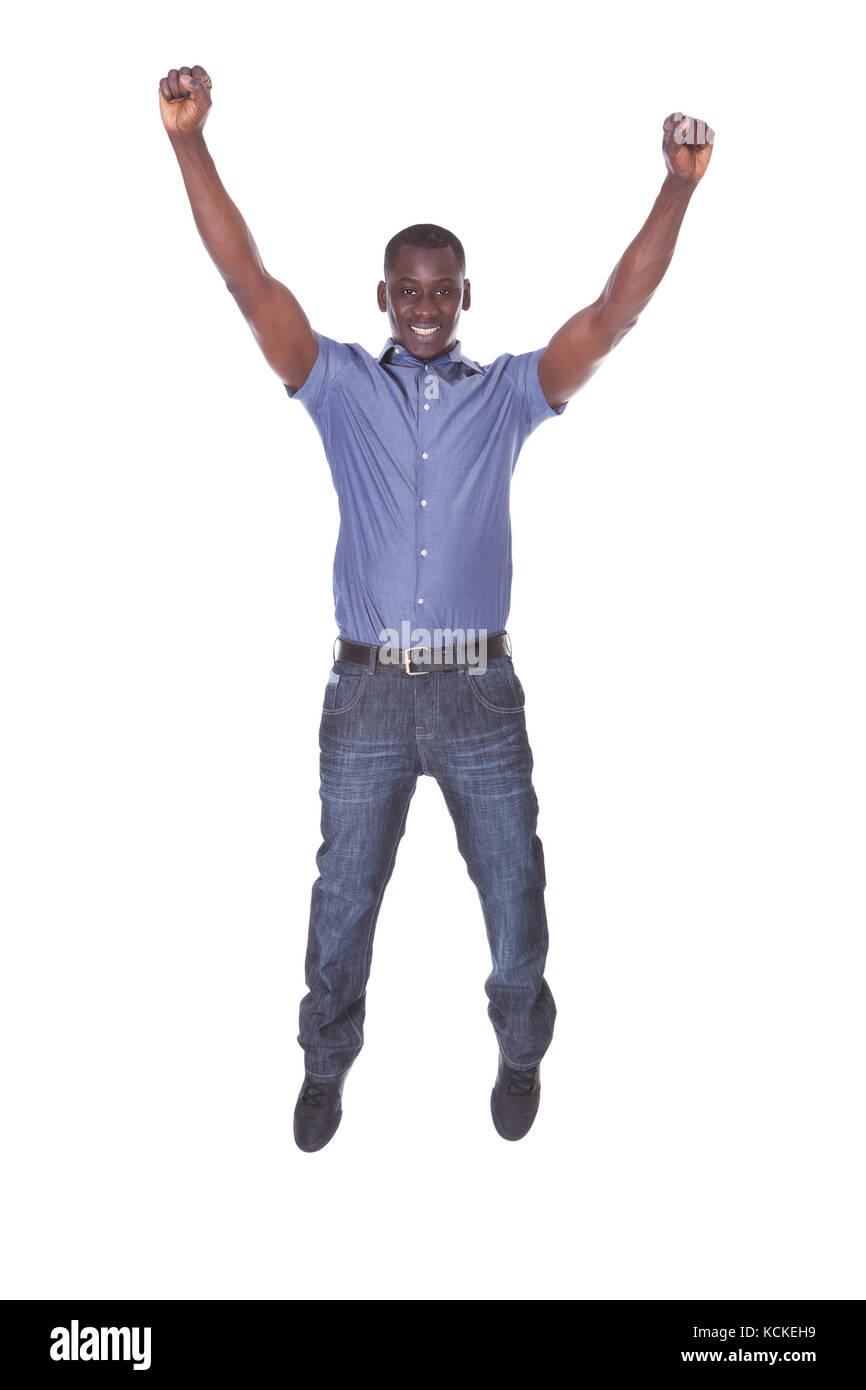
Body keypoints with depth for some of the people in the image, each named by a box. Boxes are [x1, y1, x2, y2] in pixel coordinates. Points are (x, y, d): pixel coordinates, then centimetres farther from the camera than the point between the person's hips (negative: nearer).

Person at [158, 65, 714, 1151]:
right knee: (343, 897, 11)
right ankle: (328, 1062, 35)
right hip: (366, 691, 0)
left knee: (514, 892, 11)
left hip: (479, 692, 0)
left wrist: (678, 187, -12)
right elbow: (248, 281, -3)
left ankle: (520, 1054, 36)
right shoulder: (341, 387, 5)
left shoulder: (507, 393, 6)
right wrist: (189, 142, -13)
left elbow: (617, 310, -2)